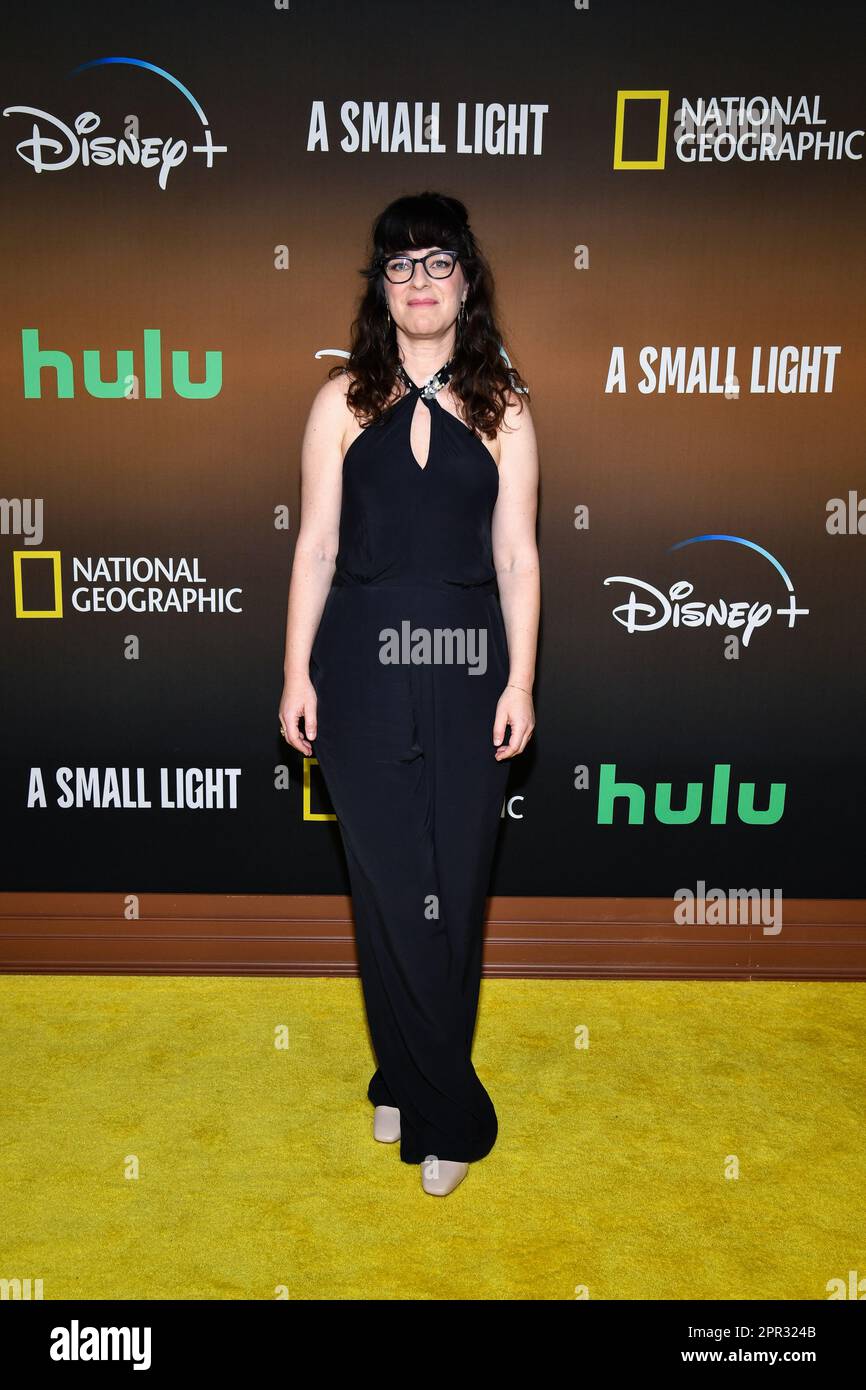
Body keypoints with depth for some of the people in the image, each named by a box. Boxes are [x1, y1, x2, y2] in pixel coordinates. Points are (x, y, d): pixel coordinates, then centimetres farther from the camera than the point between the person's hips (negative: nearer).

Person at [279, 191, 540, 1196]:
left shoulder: (502, 407, 7)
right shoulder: (343, 400, 6)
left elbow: (516, 556, 4)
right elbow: (315, 546, 3)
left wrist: (521, 680, -2)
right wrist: (298, 674, -1)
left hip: (467, 665, 1)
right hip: (363, 661, 0)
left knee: (454, 888, 4)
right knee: (391, 887, 2)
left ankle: (406, 1082, 27)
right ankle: (449, 1111, 21)